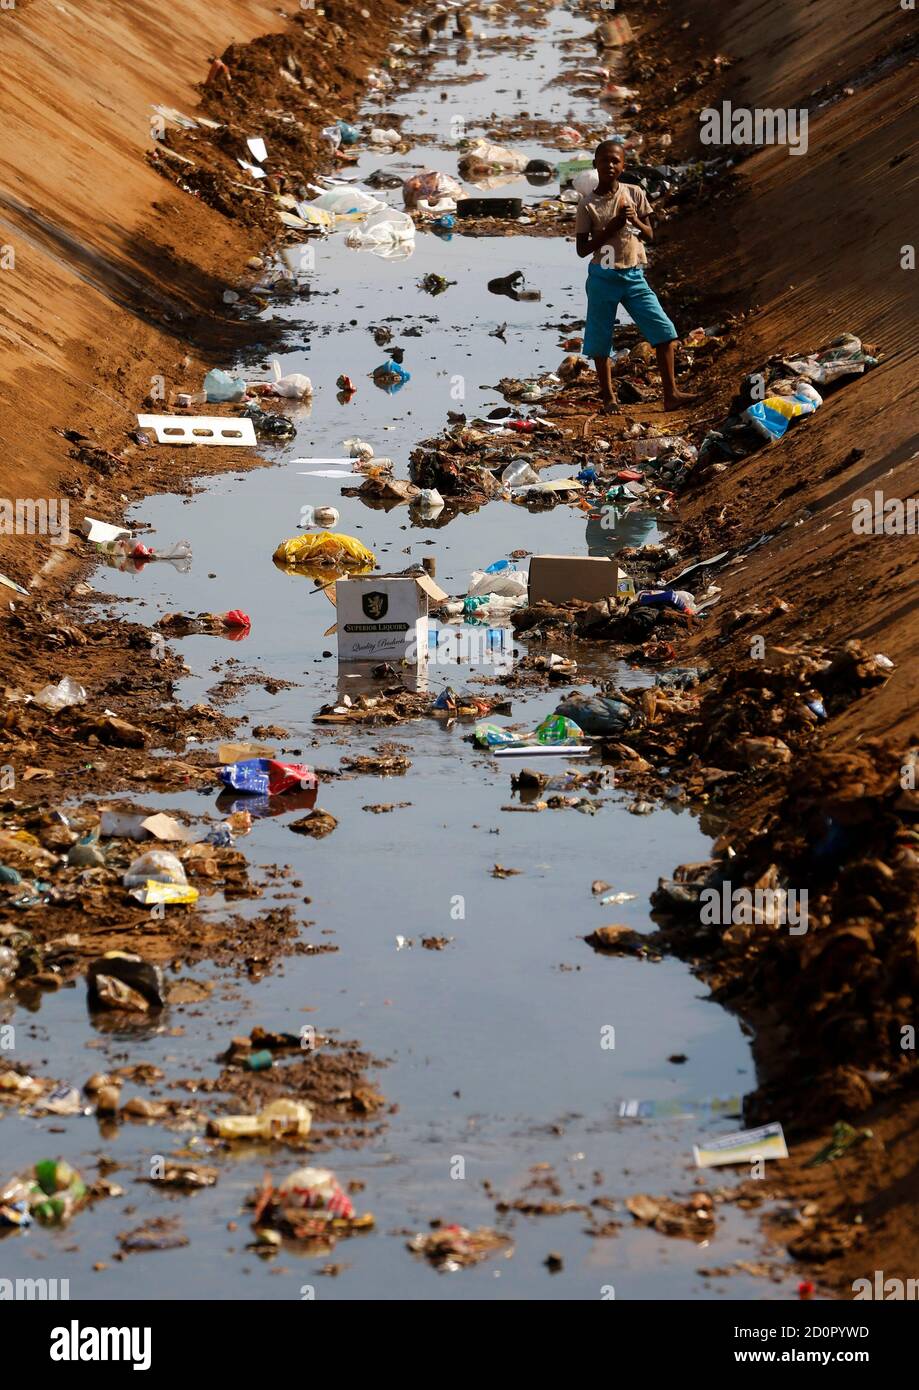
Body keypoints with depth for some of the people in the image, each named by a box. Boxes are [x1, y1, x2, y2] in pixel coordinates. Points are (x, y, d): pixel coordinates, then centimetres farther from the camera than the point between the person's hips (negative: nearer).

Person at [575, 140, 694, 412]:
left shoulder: (635, 194, 3)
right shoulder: (587, 204, -3)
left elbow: (650, 234, 9)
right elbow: (582, 249, -3)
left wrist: (635, 220, -13)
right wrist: (611, 228, -14)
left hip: (634, 276, 2)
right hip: (603, 277, -2)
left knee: (664, 330, -9)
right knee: (600, 340, 3)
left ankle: (671, 394, -8)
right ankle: (609, 398, 17)